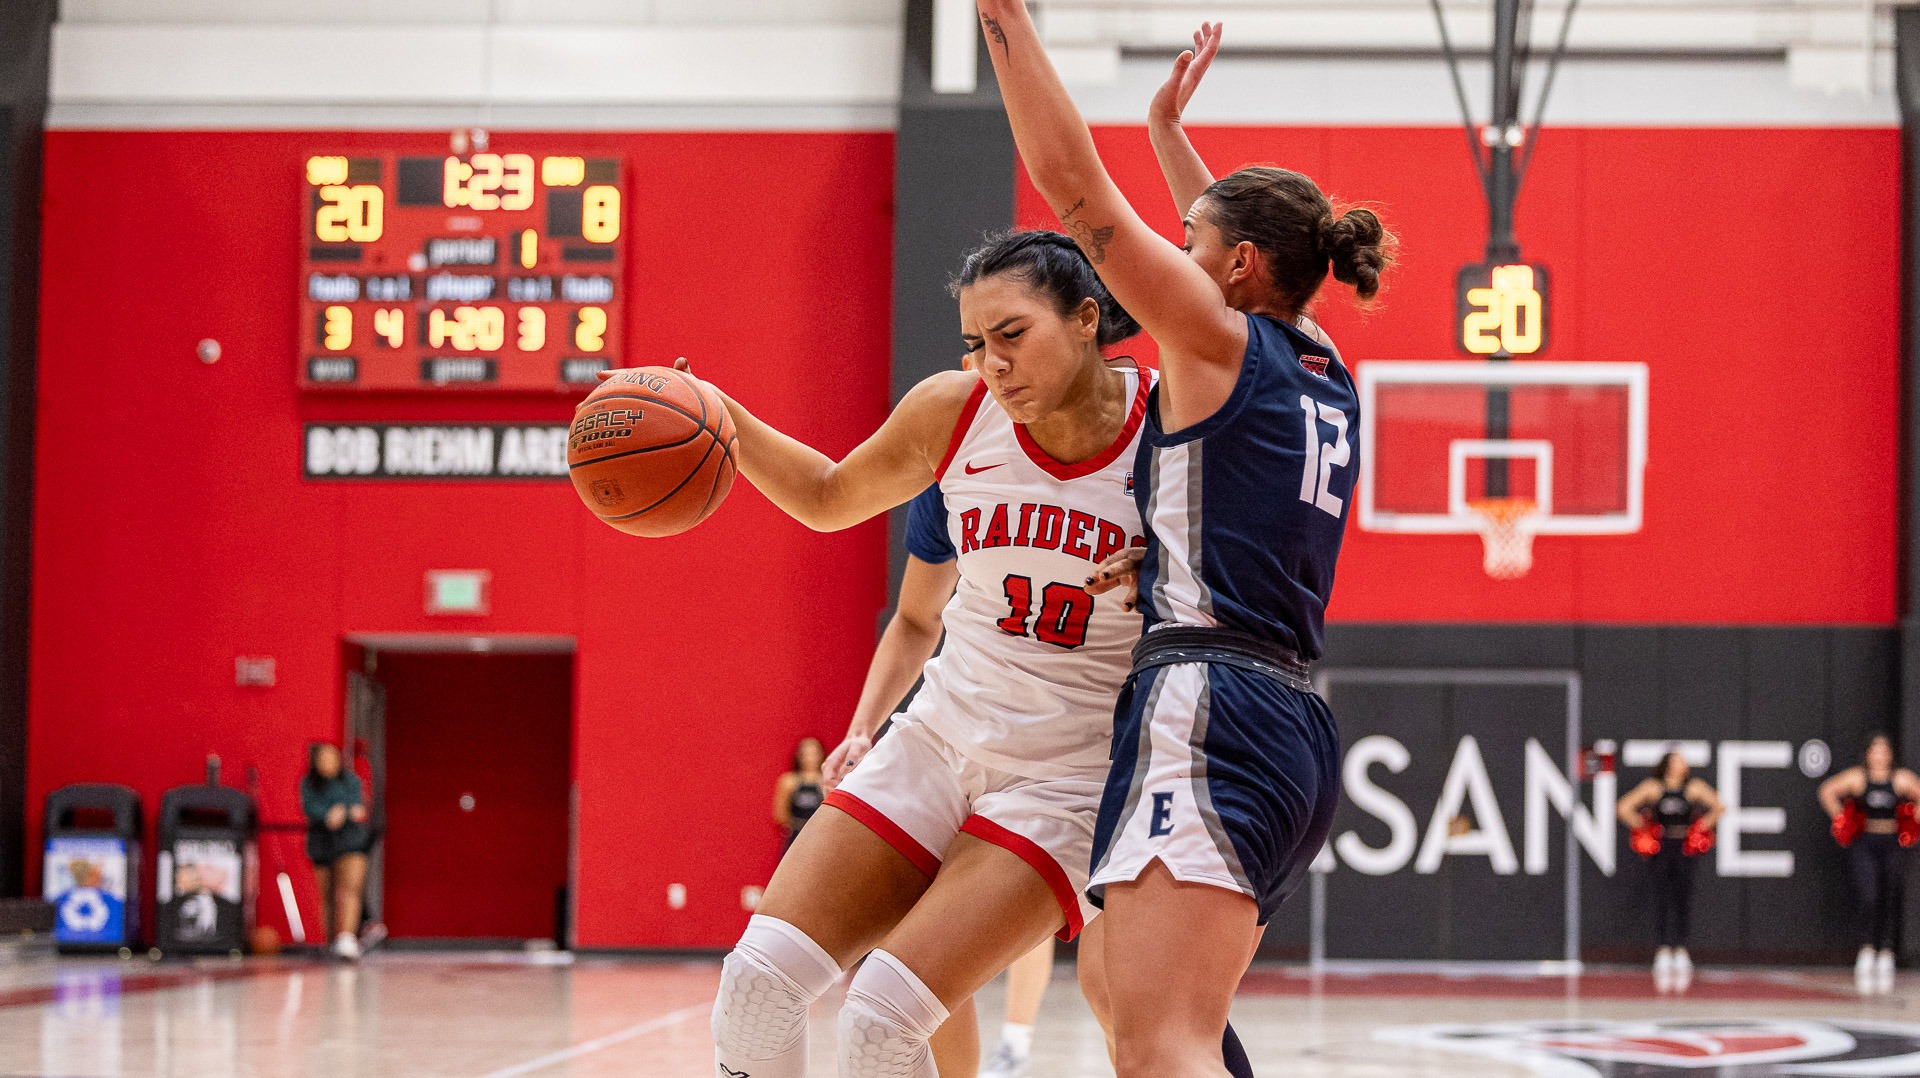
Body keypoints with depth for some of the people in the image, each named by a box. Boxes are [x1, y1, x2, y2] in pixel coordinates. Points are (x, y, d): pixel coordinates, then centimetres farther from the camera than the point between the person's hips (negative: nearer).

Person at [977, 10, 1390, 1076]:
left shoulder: (1219, 341, -4)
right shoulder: (1328, 382, 17)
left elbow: (1071, 181, -6)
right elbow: (1240, 241, 37)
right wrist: (1169, 126, 44)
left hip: (1209, 708, -10)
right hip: (1295, 724, 10)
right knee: (1120, 993, 27)